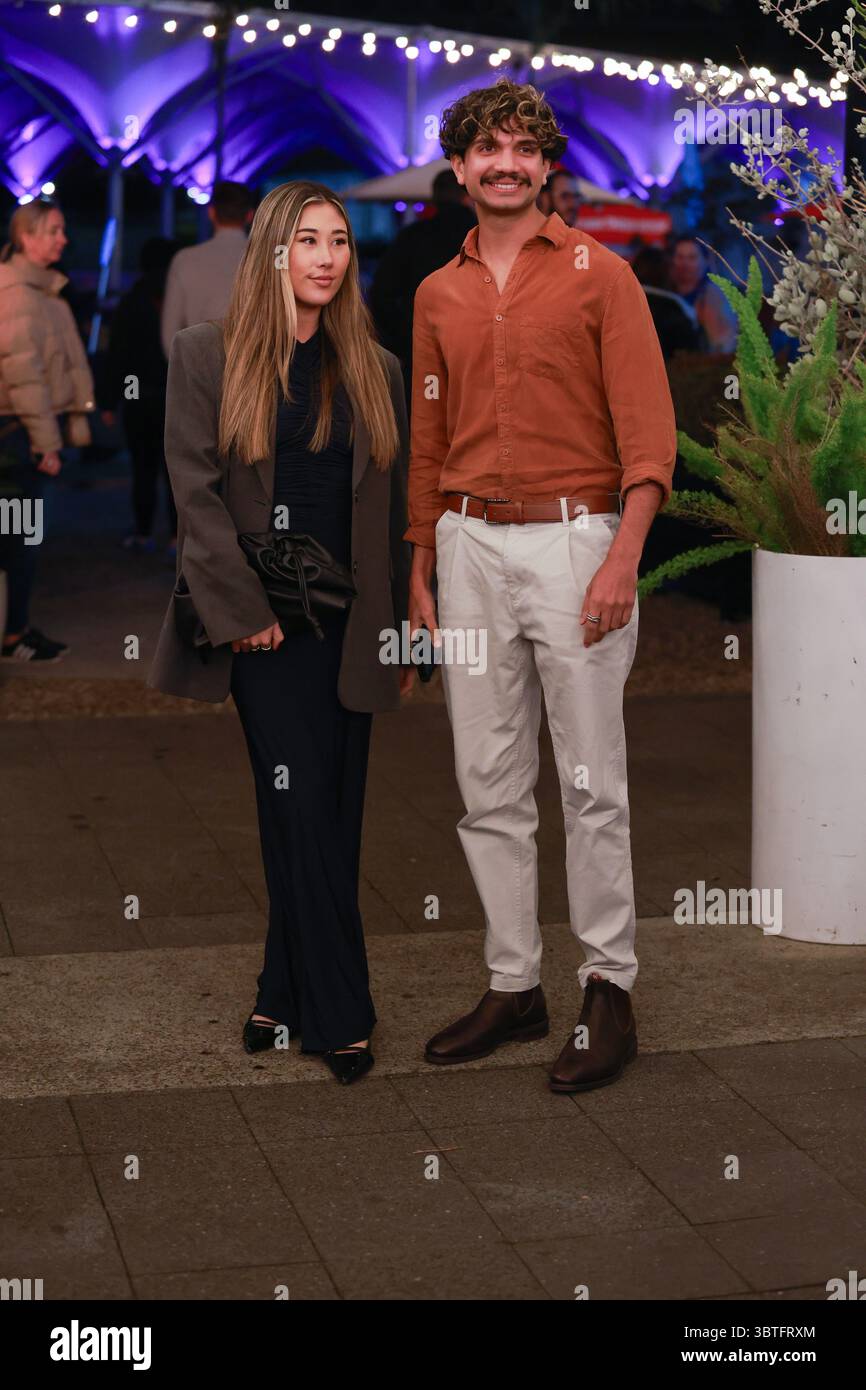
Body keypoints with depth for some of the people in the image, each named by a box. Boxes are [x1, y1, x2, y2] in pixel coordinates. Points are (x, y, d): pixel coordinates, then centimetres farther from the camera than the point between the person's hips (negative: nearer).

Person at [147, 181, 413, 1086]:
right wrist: (245, 612, -11)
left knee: (324, 820, 7)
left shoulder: (375, 370, 11)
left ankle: (288, 995, 19)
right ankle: (338, 1016, 1)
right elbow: (196, 493, -6)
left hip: (350, 623, 4)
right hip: (265, 624, -3)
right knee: (302, 810, -6)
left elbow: (395, 512, 11)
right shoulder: (206, 357, 0)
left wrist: (403, 633, 8)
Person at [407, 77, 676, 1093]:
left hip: (573, 539, -4)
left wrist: (623, 558, -16)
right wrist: (420, 570, 15)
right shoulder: (438, 295, 14)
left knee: (591, 781, -2)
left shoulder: (599, 274, 0)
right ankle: (513, 985, 16)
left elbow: (647, 428, -6)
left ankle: (609, 990, 8)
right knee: (489, 784, 7)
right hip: (470, 546, 5)